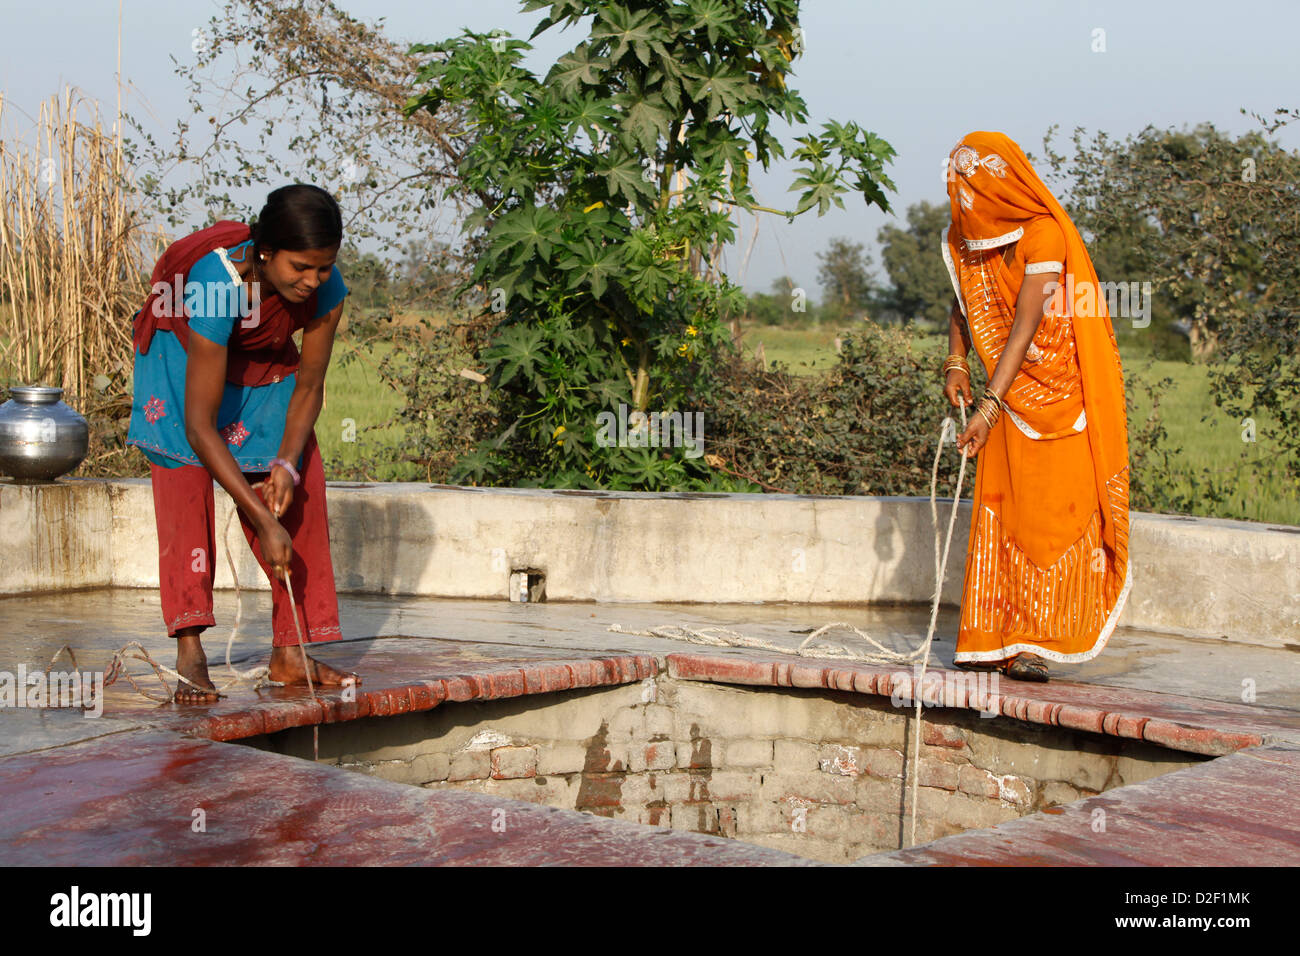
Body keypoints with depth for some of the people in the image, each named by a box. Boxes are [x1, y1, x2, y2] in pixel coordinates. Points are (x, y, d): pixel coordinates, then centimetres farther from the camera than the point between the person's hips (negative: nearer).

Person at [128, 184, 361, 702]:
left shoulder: (326, 288, -28)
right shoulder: (216, 286, -42)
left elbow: (308, 387, -13)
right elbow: (199, 426, -40)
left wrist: (287, 463, -29)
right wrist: (263, 522, -40)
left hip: (265, 366, 4)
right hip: (184, 357, -4)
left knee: (301, 493, -6)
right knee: (185, 482, -21)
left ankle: (290, 654, -2)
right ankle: (189, 650, -21)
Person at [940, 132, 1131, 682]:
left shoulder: (1043, 234, -21)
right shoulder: (965, 238, 0)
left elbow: (1026, 325, -26)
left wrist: (990, 406, -31)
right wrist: (956, 362, 0)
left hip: (1062, 391, -6)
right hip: (1011, 390, 6)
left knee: (1052, 512, -6)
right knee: (996, 511, 1)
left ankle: (1039, 642, 0)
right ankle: (993, 641, 5)